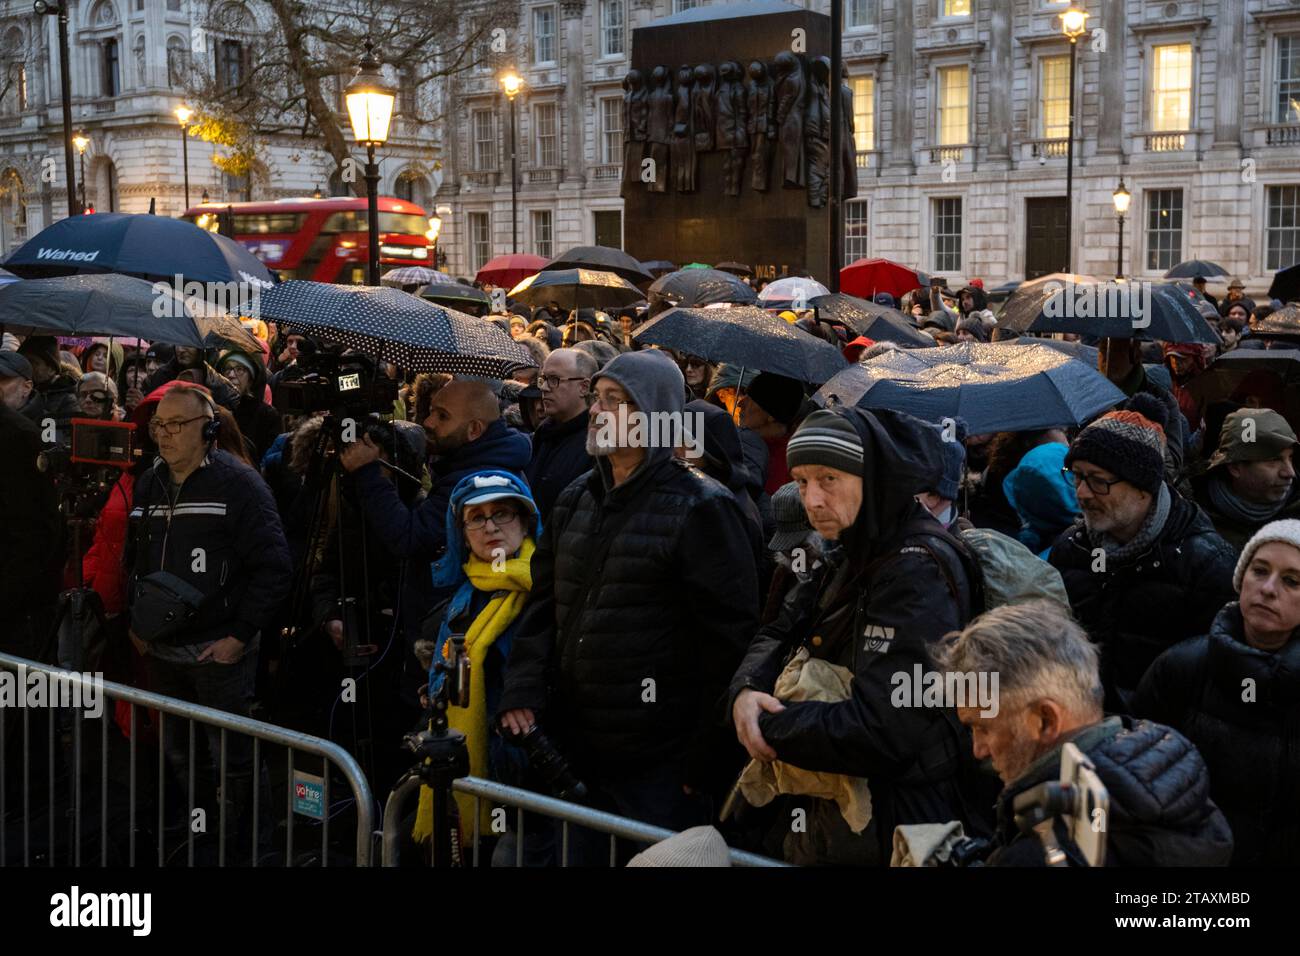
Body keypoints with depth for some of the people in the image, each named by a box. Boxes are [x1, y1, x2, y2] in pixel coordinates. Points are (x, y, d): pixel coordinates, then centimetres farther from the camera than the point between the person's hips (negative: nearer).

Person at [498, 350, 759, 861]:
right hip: (578, 750, 7)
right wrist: (523, 688, -1)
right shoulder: (575, 501, 12)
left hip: (660, 763, -7)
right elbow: (544, 604, 15)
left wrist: (709, 753, -13)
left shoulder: (698, 508, -11)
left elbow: (730, 634, -13)